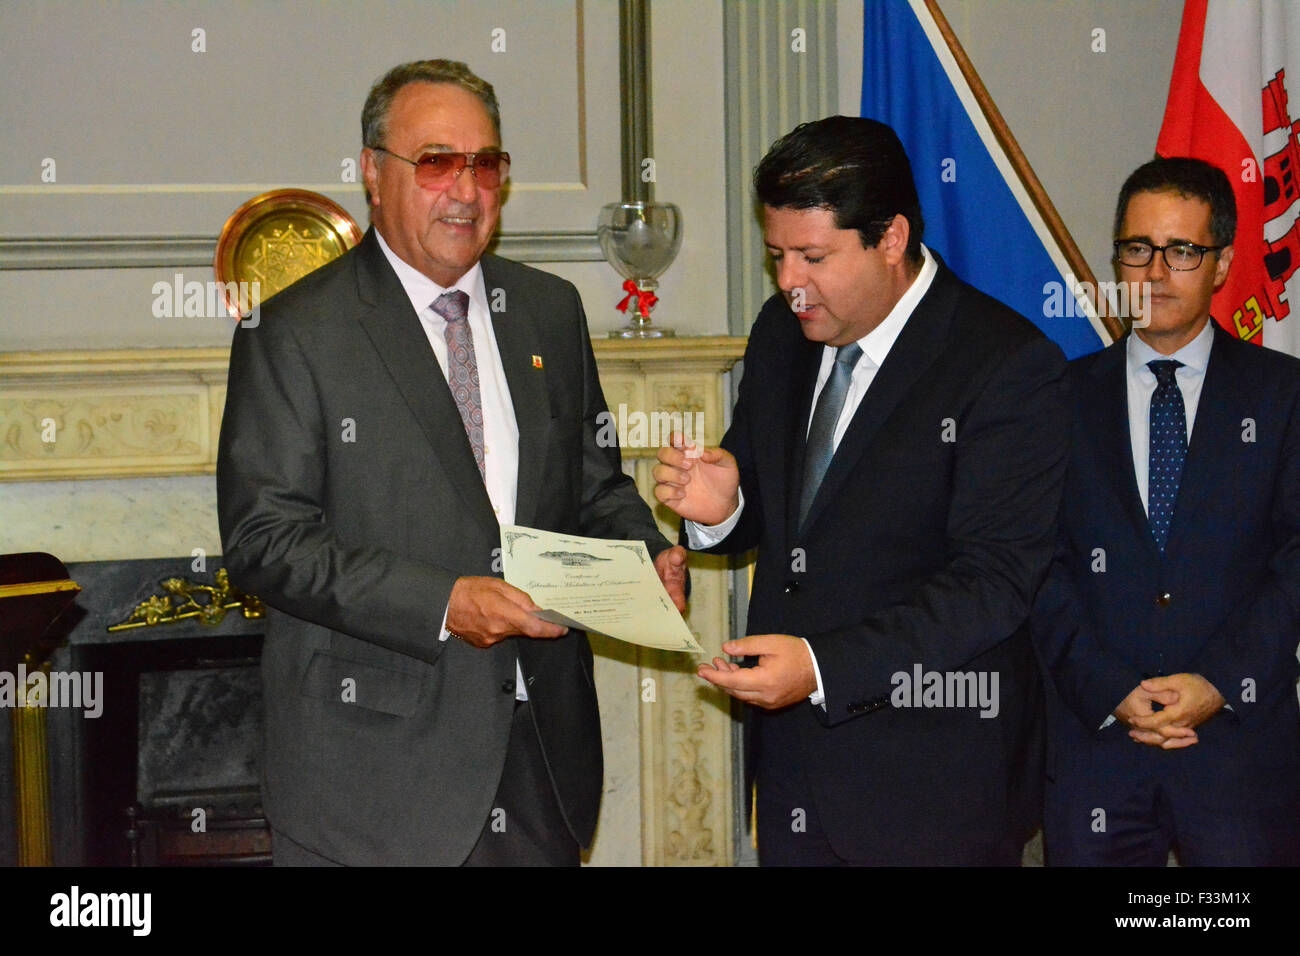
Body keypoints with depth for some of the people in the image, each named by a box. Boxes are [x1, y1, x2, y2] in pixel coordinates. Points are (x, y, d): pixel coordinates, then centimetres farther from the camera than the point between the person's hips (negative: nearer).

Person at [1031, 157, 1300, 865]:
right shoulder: (1063, 396, 7)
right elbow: (1040, 562, 1)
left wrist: (1220, 681, -12)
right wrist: (1108, 690, -10)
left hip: (1242, 740, -1)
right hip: (1093, 737, 1)